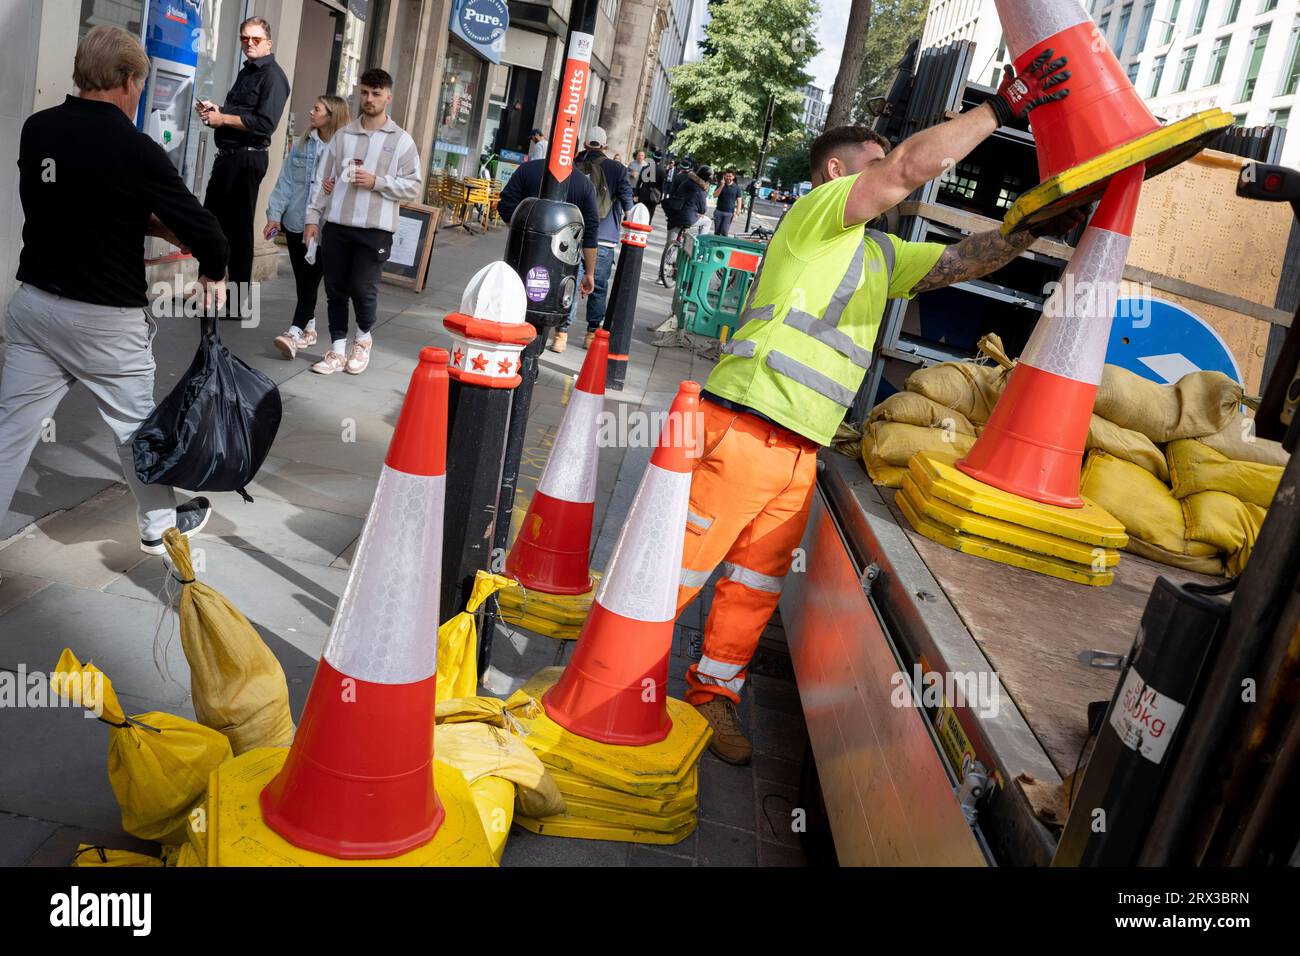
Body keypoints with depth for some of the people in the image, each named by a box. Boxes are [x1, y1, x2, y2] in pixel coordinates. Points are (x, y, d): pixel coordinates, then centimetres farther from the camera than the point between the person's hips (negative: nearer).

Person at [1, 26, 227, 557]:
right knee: (137, 424, 13)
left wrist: (148, 222, 15)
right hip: (105, 318, -5)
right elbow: (202, 228, -14)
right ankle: (160, 525, 30)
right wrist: (213, 272, 6)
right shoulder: (134, 149, -18)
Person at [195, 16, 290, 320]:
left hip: (246, 159, -9)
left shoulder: (273, 76, -9)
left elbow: (265, 123, -20)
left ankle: (239, 303, 2)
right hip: (227, 155, 9)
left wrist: (222, 118, -15)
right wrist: (215, 111, 8)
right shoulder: (246, 72, 20)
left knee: (238, 230, -5)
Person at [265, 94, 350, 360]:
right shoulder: (301, 145, 8)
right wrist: (275, 215, 5)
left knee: (310, 279, -6)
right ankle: (308, 328, 24)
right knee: (302, 280, 11)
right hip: (296, 221, 5)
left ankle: (296, 332, -9)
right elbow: (286, 181, 8)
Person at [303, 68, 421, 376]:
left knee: (363, 289, -7)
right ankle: (337, 350, 16)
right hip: (336, 225, 3)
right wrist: (312, 216, 5)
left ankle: (363, 339, 21)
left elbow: (413, 188, -2)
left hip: (375, 229, -3)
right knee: (335, 290, 6)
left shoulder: (402, 140, 1)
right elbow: (323, 179, 11)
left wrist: (377, 182, -13)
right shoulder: (342, 135, 10)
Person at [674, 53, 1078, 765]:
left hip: (799, 453, 9)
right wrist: (1002, 106, -8)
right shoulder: (818, 211, -3)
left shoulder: (882, 254, 22)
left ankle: (712, 695, 28)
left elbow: (960, 260, 24)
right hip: (742, 431, -9)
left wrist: (1033, 225, 11)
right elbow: (915, 164, -15)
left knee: (757, 584, 14)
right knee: (684, 566, -2)